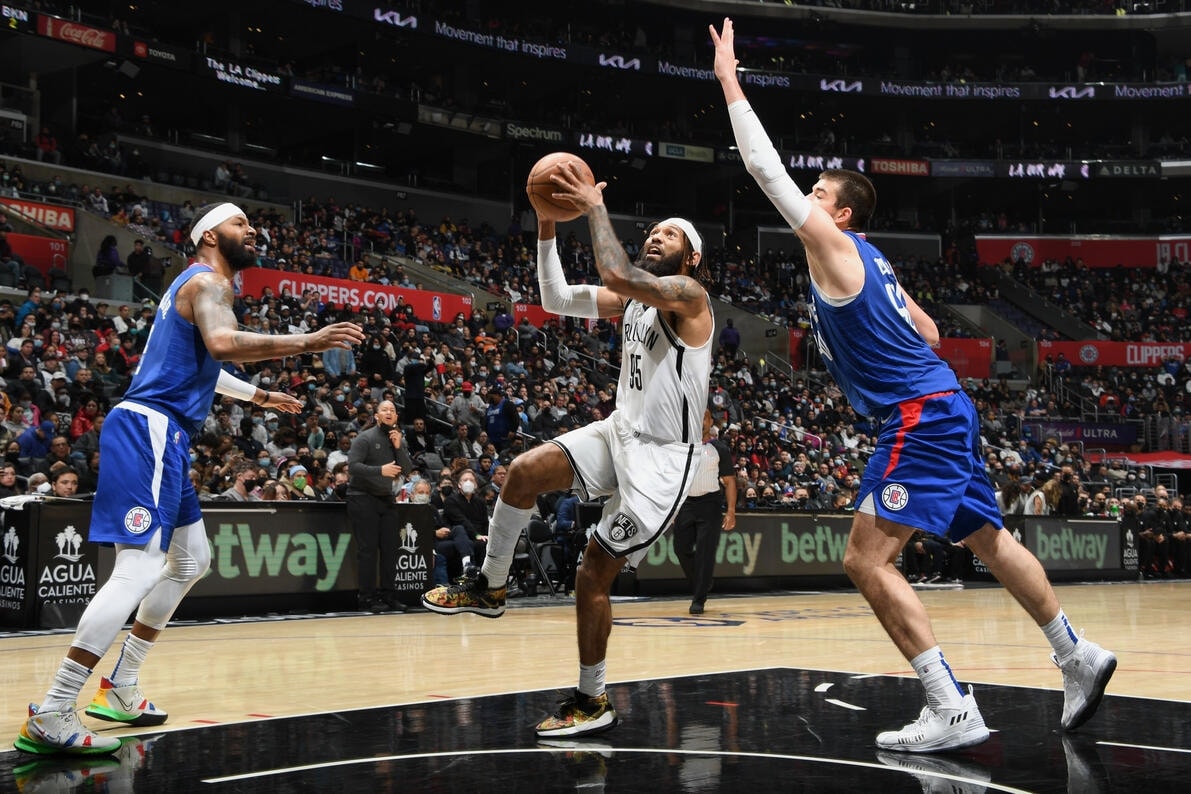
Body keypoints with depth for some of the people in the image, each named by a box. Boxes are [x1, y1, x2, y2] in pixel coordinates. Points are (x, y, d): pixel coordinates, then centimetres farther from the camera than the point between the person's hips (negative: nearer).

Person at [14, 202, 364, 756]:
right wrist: (306, 342, -27)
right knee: (139, 569, -19)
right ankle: (50, 715, -21)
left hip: (164, 436, 11)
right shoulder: (208, 281, -7)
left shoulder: (199, 284, 24)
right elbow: (222, 342, -29)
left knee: (191, 561, 20)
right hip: (149, 428, -11)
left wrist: (258, 395, 46)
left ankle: (119, 688, 23)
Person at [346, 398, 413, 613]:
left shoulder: (397, 439, 12)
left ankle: (387, 595, 11)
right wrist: (380, 470, -28)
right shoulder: (365, 438, -7)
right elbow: (352, 466, -18)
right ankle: (368, 598, -4)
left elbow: (408, 469, 2)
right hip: (363, 497, -6)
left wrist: (398, 447, -12)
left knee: (390, 548, 4)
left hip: (386, 498, 6)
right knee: (367, 549, -7)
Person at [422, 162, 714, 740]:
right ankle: (489, 588, 7)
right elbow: (557, 299, 6)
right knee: (524, 471, -14)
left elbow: (619, 276, -31)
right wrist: (547, 227, -2)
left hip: (661, 457, -7)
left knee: (593, 574, -7)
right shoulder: (632, 299, 12)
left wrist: (596, 208, -21)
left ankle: (592, 703, 9)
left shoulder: (690, 295, -13)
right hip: (620, 432, 7)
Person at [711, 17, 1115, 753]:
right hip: (941, 409, 10)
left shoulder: (833, 244, -8)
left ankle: (954, 711, -16)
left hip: (922, 417, -10)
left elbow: (766, 169, -10)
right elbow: (928, 330, 24)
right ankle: (1079, 658, 31)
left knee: (867, 560, -13)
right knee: (989, 538, 21)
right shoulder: (870, 261, 18)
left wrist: (730, 82, -6)